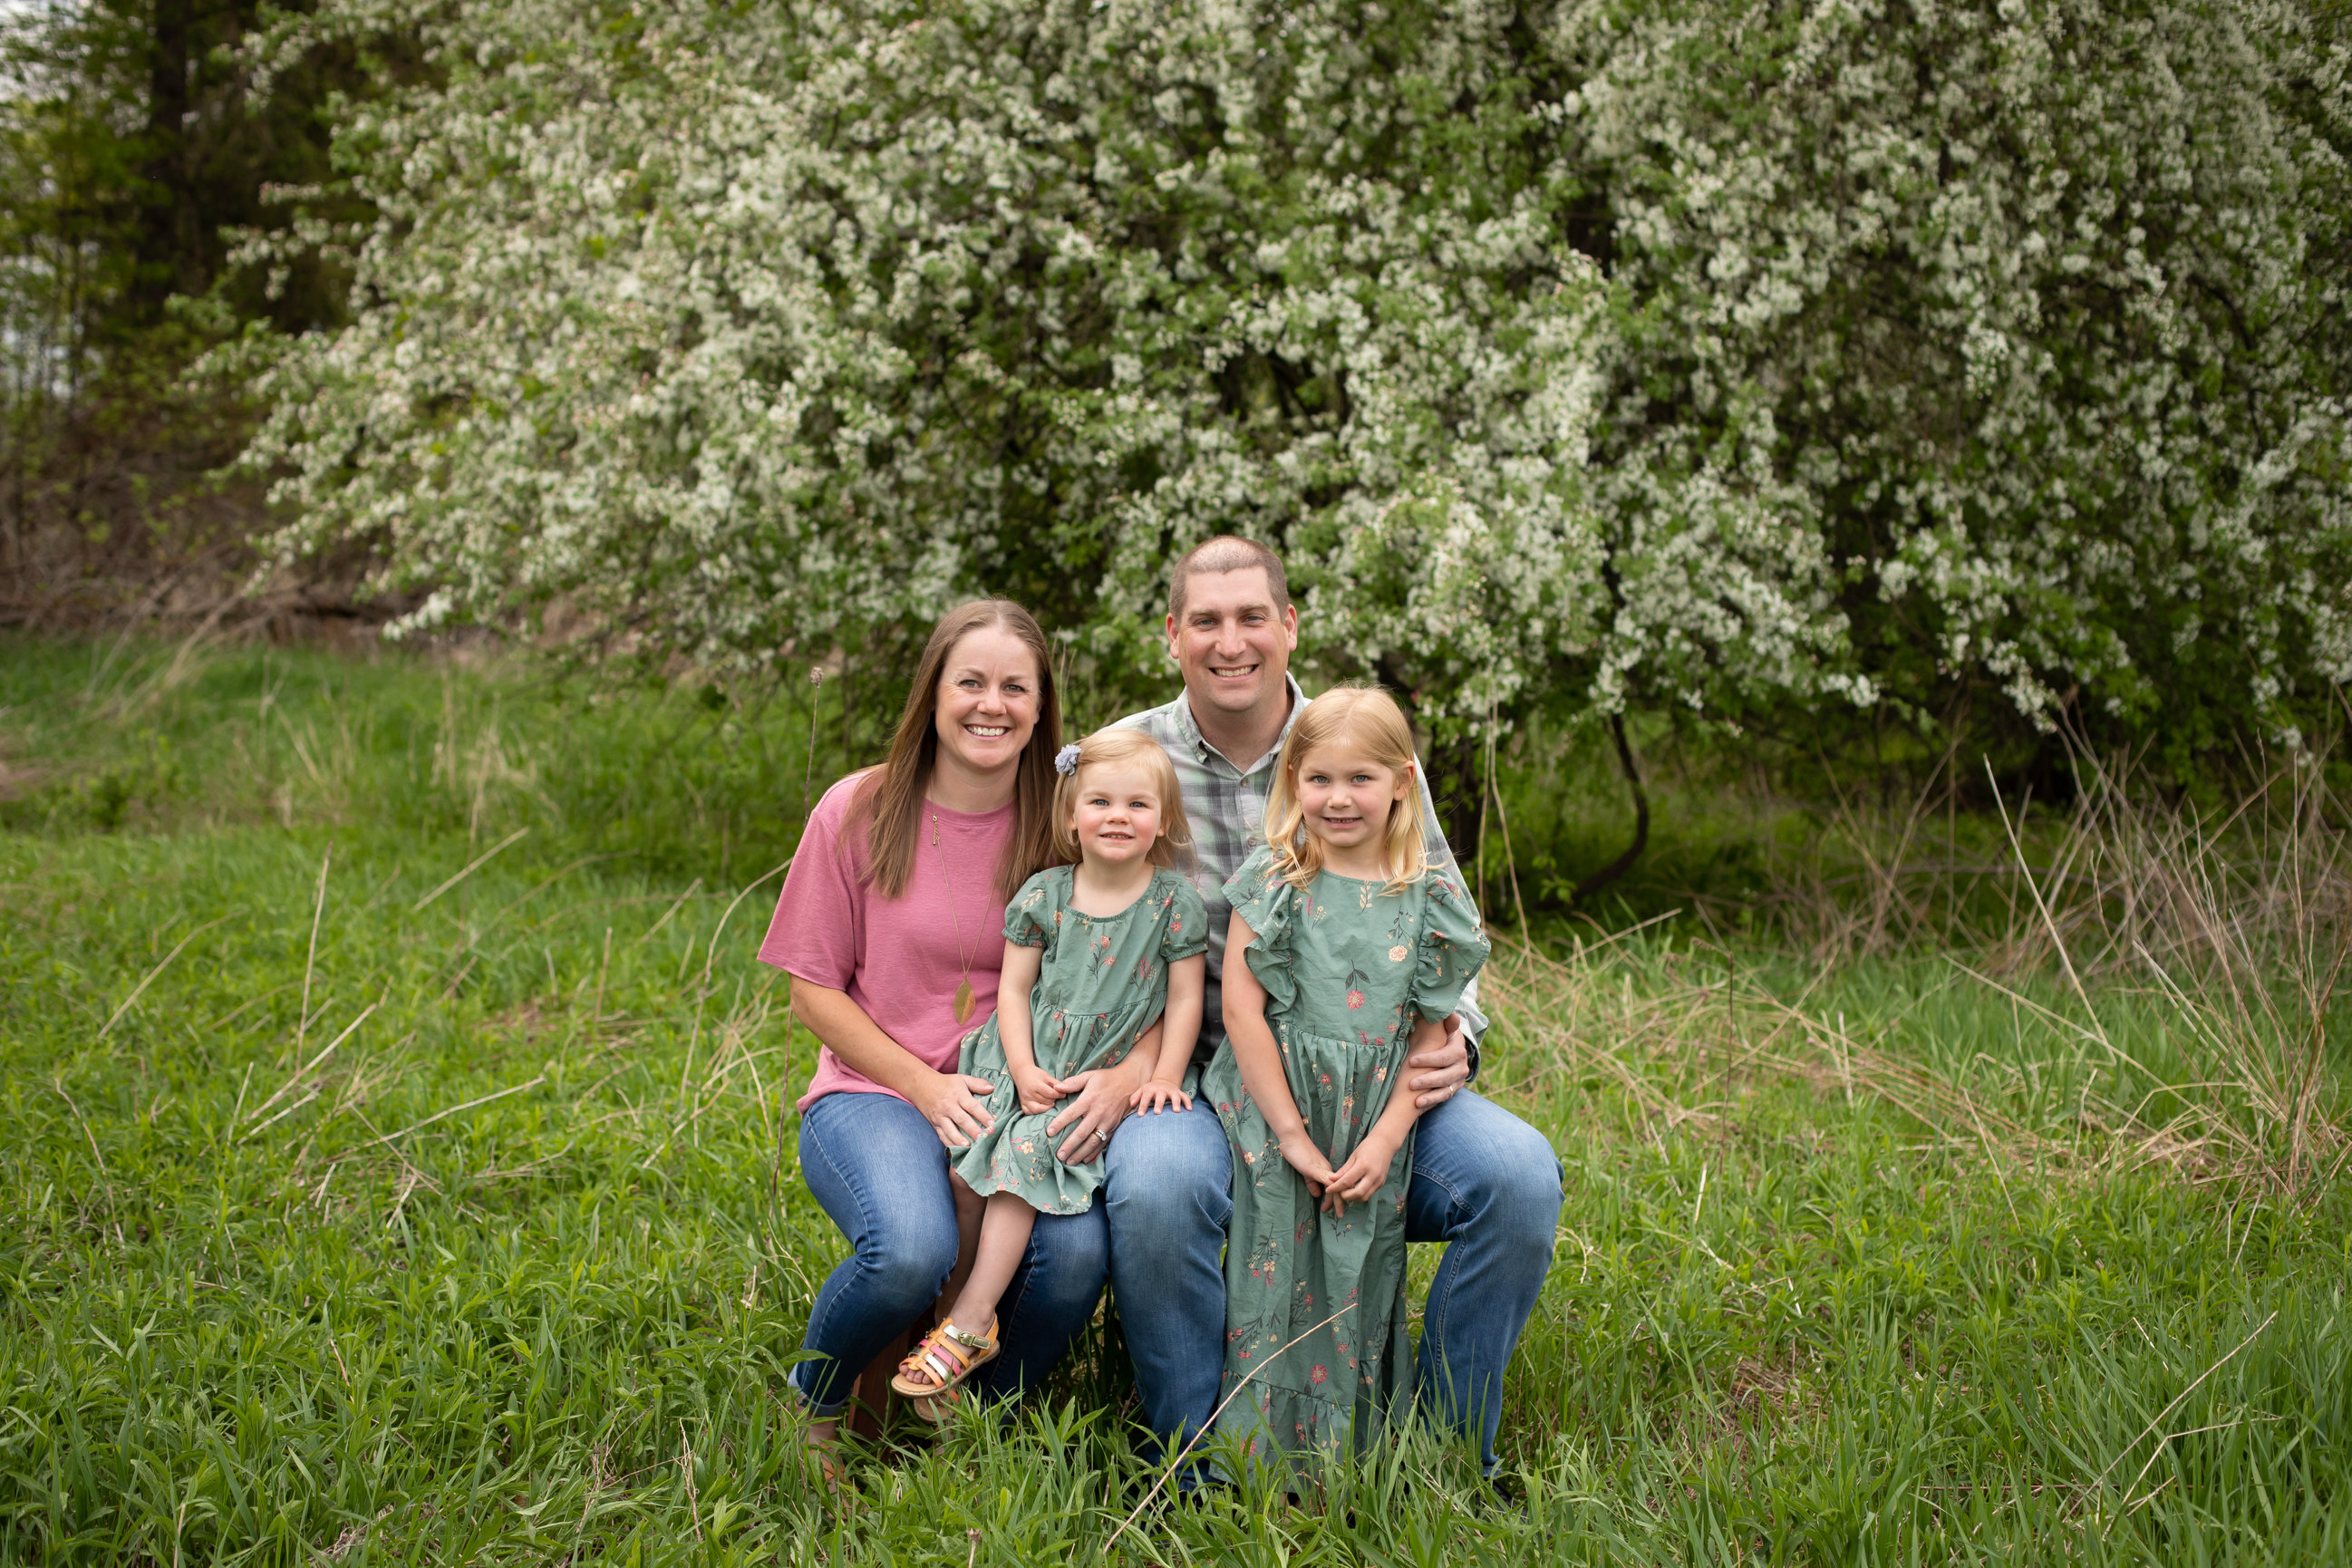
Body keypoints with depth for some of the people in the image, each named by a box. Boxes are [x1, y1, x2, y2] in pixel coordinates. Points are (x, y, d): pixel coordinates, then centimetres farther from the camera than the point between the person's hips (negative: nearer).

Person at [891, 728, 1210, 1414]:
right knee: (961, 1166, -17)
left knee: (1023, 1157, -23)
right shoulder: (1043, 894, 3)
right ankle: (961, 1308, -6)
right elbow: (1013, 986, 5)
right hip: (1024, 1062, 3)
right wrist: (1023, 1068, -7)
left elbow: (1185, 1000, 2)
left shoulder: (1175, 903, -1)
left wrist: (1165, 1076, -7)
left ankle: (967, 1325, -19)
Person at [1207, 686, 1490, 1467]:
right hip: (1274, 1108, -2)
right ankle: (1260, 1455, 9)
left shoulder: (1431, 898, 2)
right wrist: (1291, 1133, -11)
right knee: (1273, 1274, -3)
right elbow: (1241, 1006, -7)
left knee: (1360, 1281, 4)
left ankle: (1347, 1456, 17)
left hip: (1376, 1120, 2)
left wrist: (1385, 1140, -9)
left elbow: (1432, 1035, 2)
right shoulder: (1272, 880, -3)